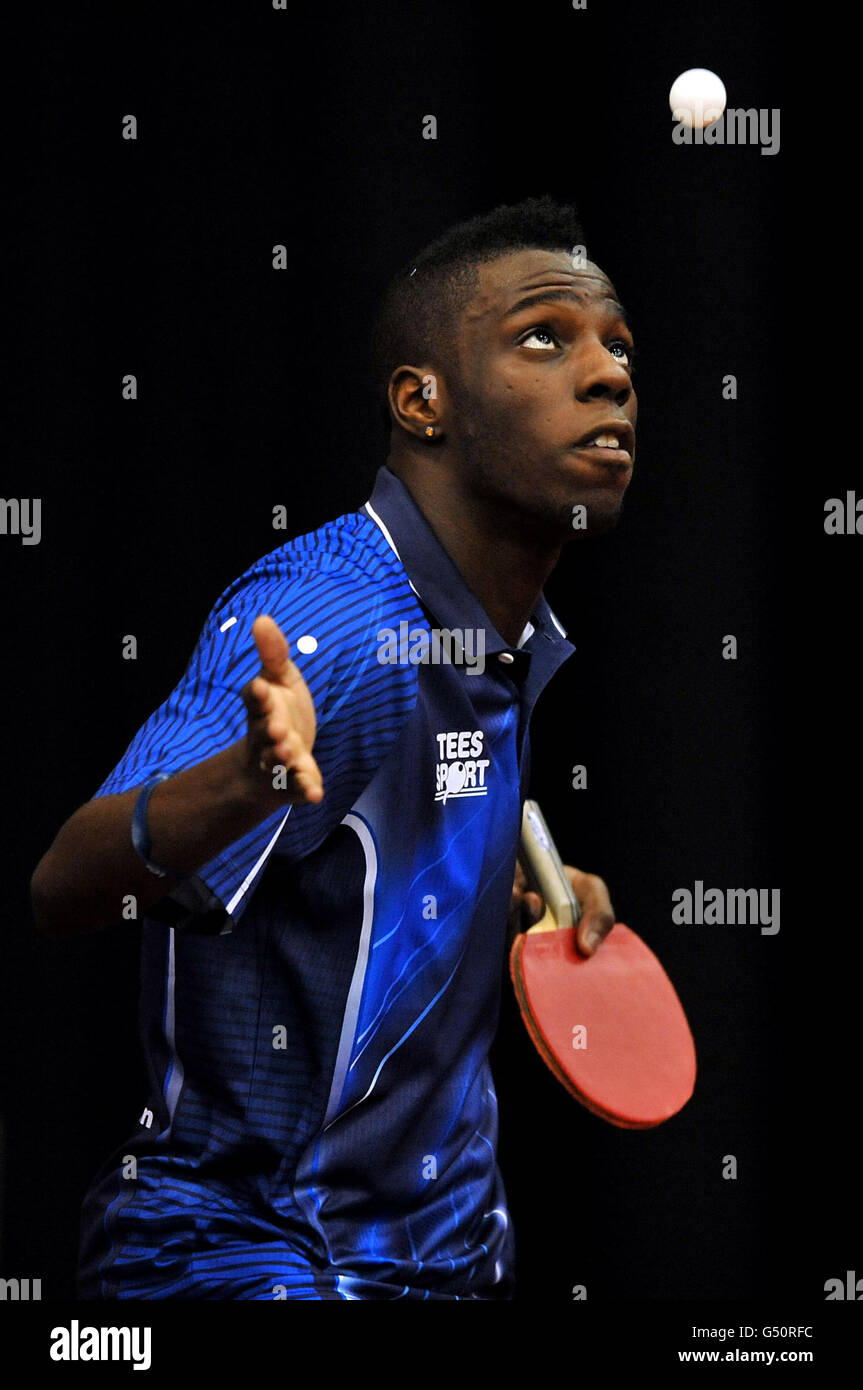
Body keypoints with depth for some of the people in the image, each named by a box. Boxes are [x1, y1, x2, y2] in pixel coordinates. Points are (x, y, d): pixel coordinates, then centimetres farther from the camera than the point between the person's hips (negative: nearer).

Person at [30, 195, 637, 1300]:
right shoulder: (326, 618, -20)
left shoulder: (516, 643, 8)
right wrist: (247, 778, -47)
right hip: (228, 1243, -8)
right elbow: (61, 892, -30)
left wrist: (509, 896, 6)